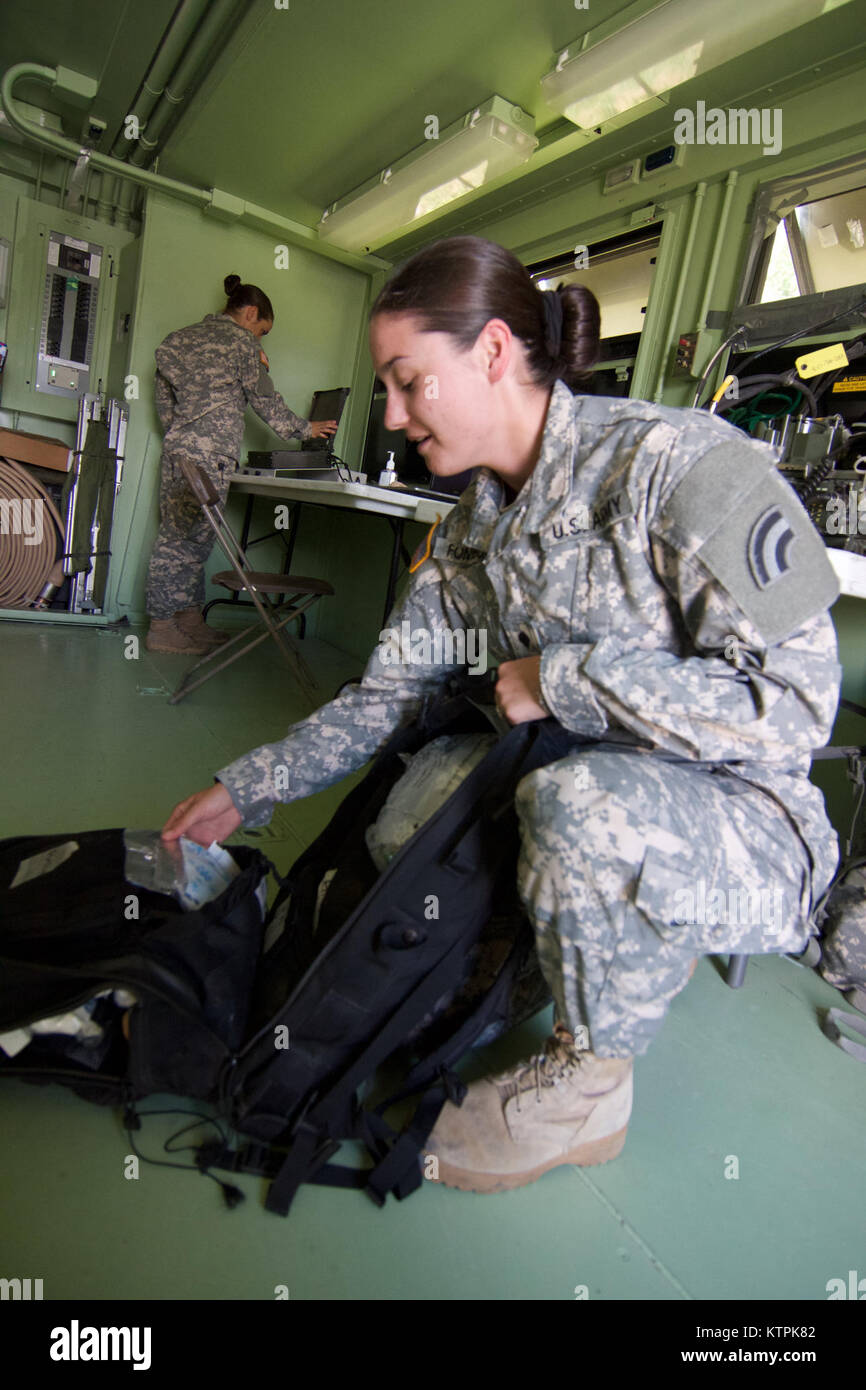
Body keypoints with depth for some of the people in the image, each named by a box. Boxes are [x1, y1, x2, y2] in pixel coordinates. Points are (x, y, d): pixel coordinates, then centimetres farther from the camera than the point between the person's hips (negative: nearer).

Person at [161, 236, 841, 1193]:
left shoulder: (677, 461, -18)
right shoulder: (469, 536, 3)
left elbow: (793, 701, -23)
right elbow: (387, 698, 6)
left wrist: (560, 679, -21)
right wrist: (247, 789, 3)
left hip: (747, 818, -5)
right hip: (587, 781, 6)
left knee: (582, 805, -34)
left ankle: (587, 1087, -6)